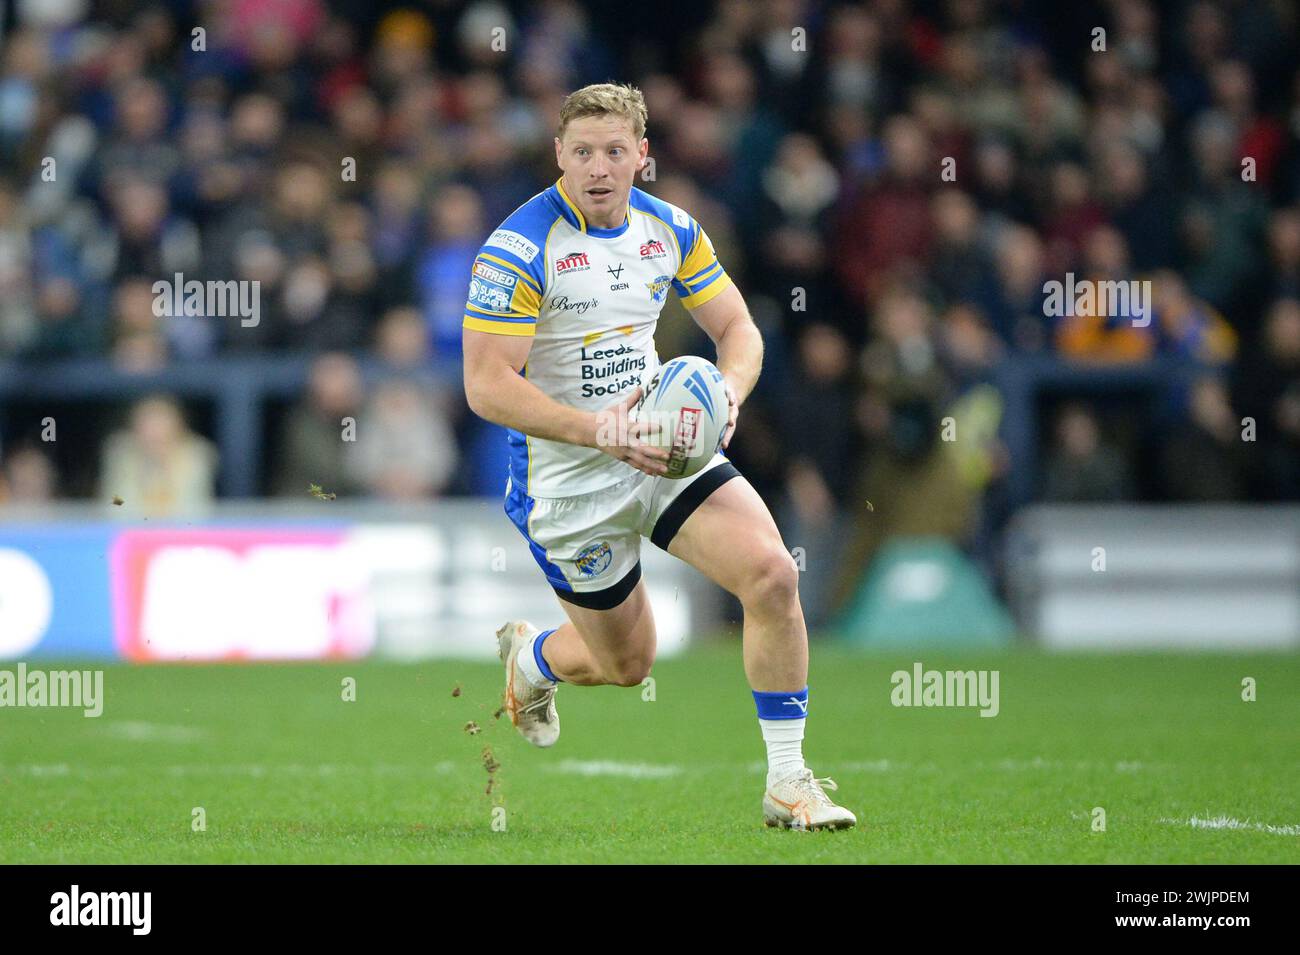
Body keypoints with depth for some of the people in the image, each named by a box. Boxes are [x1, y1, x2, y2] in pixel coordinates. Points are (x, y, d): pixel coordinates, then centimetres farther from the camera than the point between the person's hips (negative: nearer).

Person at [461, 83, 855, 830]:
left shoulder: (670, 230, -1)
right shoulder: (519, 249, -18)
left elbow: (738, 328, 7)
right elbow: (487, 386, -21)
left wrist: (726, 395, -15)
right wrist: (597, 430, -30)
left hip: (665, 450, 4)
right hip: (568, 480, -4)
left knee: (773, 575, -18)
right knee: (626, 664, 8)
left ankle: (788, 780, -6)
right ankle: (528, 657, 46)